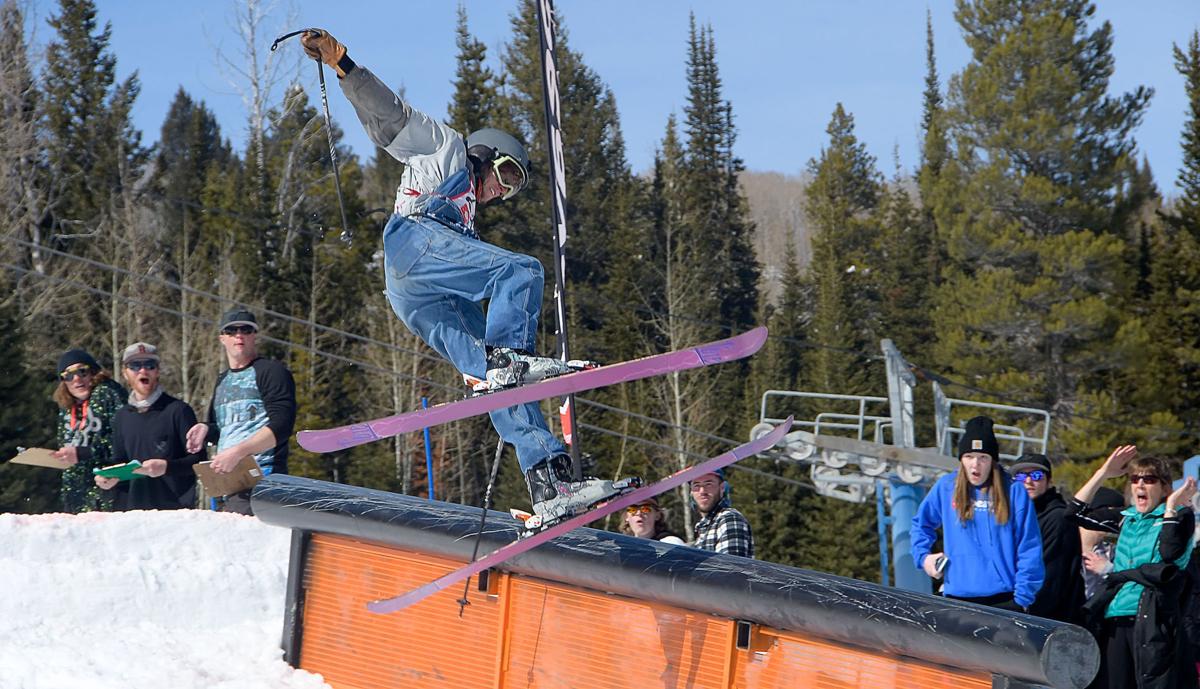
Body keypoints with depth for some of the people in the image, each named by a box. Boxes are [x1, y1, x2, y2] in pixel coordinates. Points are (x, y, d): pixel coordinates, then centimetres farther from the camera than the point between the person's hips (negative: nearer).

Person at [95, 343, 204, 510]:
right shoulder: (122, 416, 15)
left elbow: (198, 459, -5)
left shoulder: (177, 410, -2)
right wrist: (110, 479, 1)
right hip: (131, 506, 5)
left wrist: (167, 467, -20)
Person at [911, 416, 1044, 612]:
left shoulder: (1014, 491, -1)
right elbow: (921, 524, 24)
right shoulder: (945, 487, 5)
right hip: (958, 598, 2)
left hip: (1004, 600, -2)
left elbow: (1029, 548, -1)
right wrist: (922, 556, 10)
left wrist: (1024, 597, -5)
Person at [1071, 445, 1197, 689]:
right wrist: (1104, 473, 17)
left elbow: (1170, 554, -15)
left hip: (1153, 619, -6)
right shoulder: (1127, 517, 19)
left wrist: (1171, 505, -12)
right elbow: (1077, 512, 22)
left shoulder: (1178, 516, 4)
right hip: (1116, 619, 6)